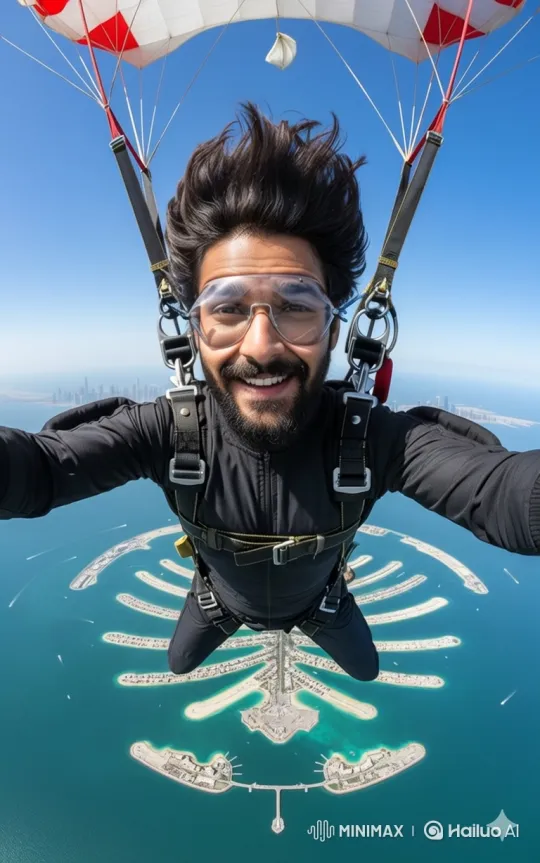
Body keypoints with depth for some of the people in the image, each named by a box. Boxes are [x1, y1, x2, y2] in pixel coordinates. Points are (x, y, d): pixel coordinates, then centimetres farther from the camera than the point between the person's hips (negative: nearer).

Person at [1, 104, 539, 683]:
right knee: (176, 667, 33)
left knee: (368, 670, 32)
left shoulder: (376, 437, -39)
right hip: (218, 599, 1)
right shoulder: (166, 432, -35)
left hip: (322, 598, 0)